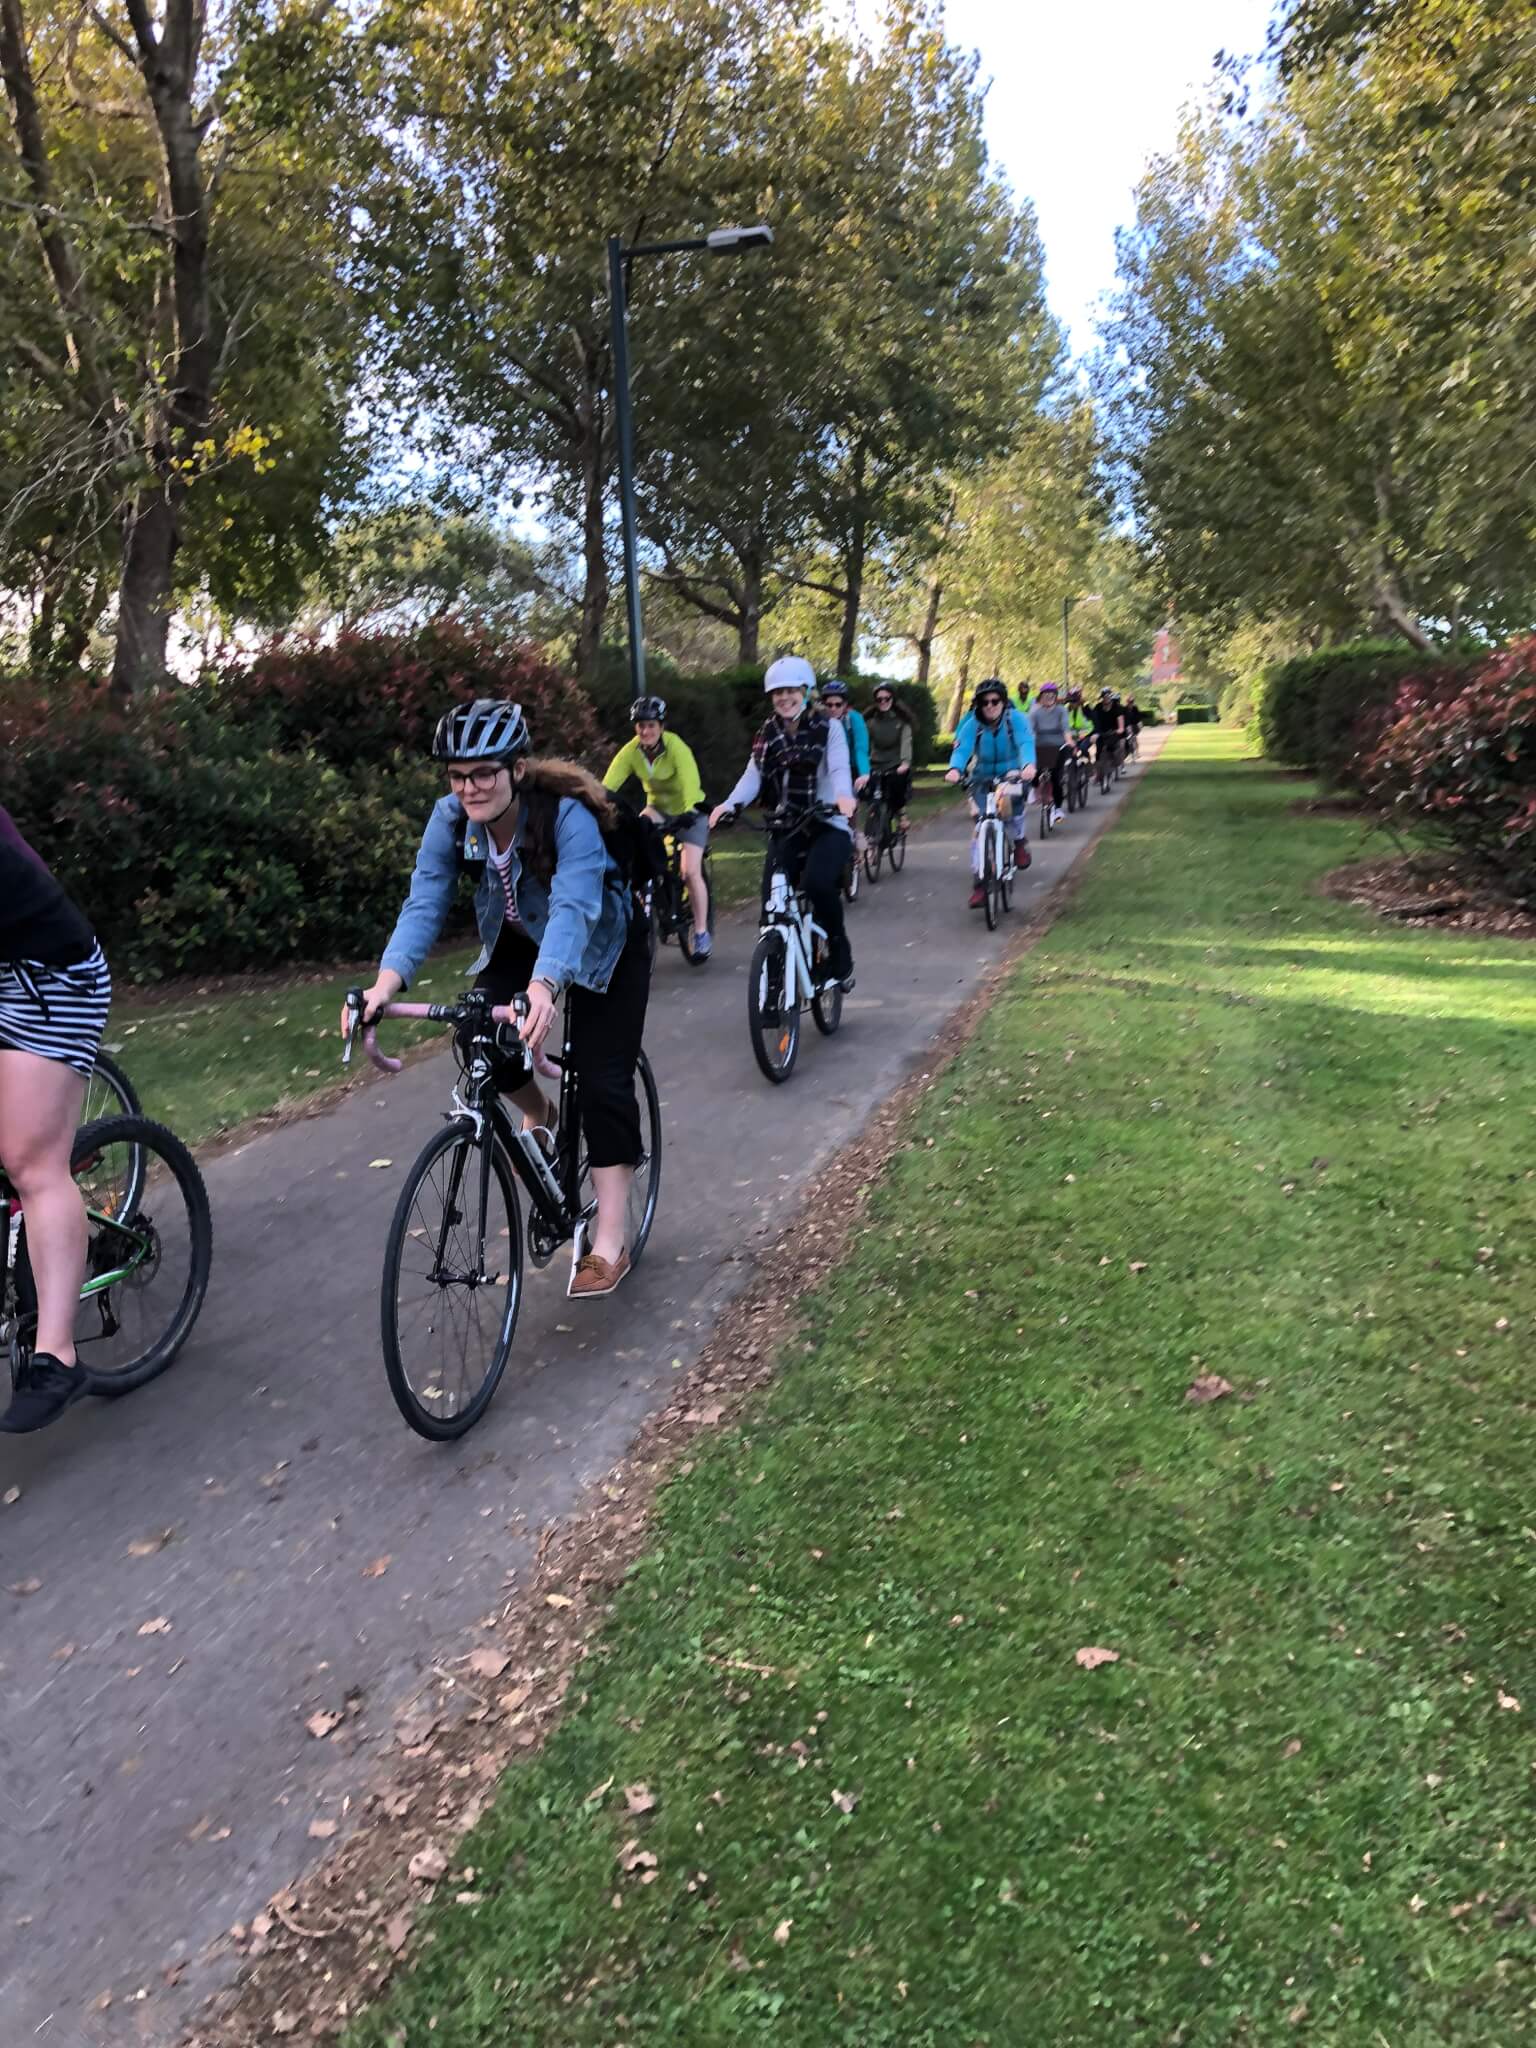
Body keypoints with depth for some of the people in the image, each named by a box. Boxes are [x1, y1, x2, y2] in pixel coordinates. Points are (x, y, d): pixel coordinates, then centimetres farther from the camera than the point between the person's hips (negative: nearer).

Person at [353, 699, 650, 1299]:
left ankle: (607, 1244, -7)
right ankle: (536, 1113, 15)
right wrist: (386, 982, -44)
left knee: (602, 1080, -14)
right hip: (518, 937, 5)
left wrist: (543, 988, -65)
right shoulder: (451, 818, -20)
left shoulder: (567, 815, -35)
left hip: (602, 944, -4)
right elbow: (424, 903, -27)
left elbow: (573, 908, -47)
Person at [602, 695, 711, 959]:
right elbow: (608, 784, -25)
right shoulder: (630, 751, -16)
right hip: (658, 807, 4)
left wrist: (687, 814, -55)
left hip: (688, 810, -4)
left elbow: (690, 784, -38)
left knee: (690, 871, -16)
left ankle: (701, 932, 1)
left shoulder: (677, 748, -26)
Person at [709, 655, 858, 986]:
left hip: (827, 826, -4)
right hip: (787, 828, 4)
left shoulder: (829, 728, -1)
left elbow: (839, 768, -17)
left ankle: (840, 956, -8)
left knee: (818, 882, -29)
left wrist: (843, 795, -41)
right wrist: (730, 804, -26)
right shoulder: (768, 735, 9)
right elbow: (753, 775, -5)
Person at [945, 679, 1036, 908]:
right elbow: (962, 748, -28)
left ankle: (1019, 840, -5)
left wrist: (1029, 765, -53)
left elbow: (1026, 743, -31)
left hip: (1011, 773, -1)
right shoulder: (973, 724, -13)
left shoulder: (1016, 719, -15)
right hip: (982, 777, 1)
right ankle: (980, 882, -2)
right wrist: (955, 769, -51)